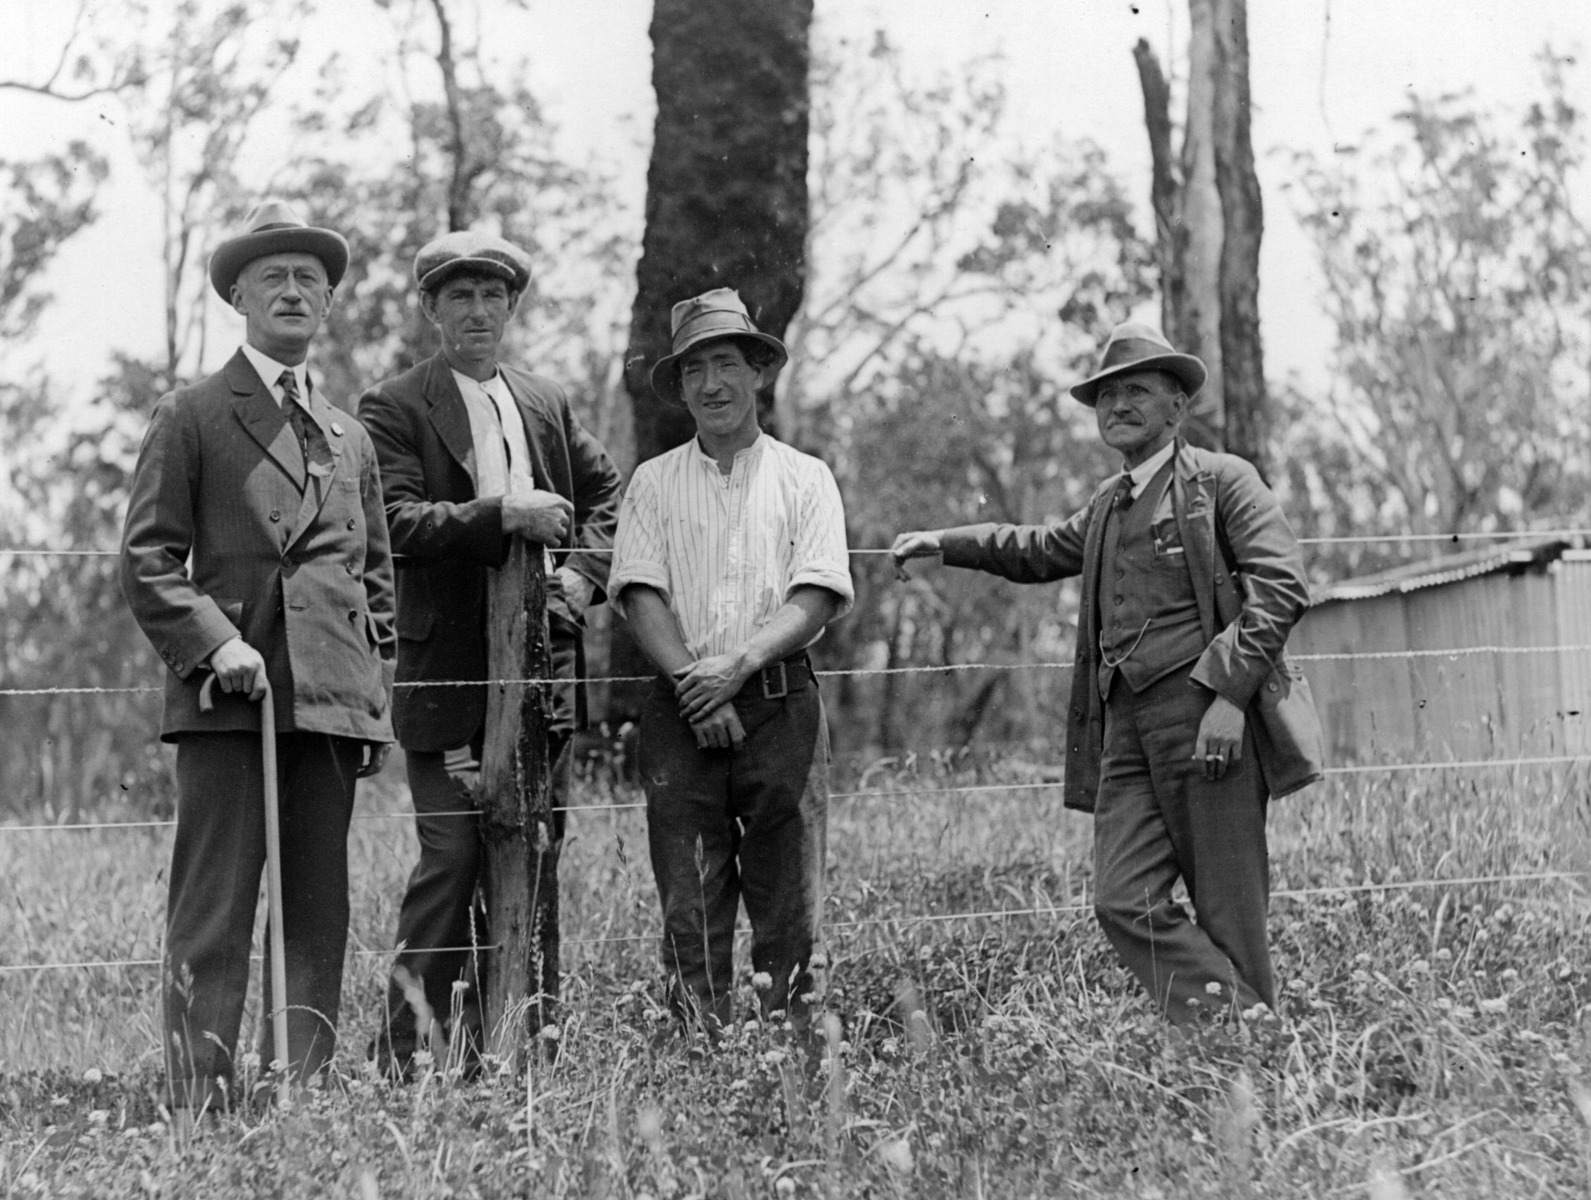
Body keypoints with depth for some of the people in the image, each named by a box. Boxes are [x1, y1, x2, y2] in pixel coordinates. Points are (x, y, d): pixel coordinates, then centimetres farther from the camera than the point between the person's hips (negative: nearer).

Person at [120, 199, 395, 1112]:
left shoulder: (352, 439, 22)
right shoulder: (192, 419, 6)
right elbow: (147, 561, 0)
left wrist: (380, 698, 13)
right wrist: (213, 643, -14)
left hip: (334, 701, 5)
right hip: (228, 697, -5)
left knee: (319, 919, 5)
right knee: (213, 917, -7)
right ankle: (202, 1105, -7)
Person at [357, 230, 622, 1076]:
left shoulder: (549, 404, 16)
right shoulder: (394, 409, -1)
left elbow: (606, 493, 21)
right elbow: (396, 524, -13)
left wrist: (583, 573, 2)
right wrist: (502, 515, -23)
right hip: (448, 673, -6)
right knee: (452, 857, -10)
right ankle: (401, 1053, -3)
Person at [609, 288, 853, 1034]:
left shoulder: (805, 479, 10)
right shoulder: (653, 483, 13)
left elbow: (816, 597, -2)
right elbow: (641, 594, 2)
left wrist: (738, 666, -15)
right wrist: (693, 682, -12)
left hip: (780, 702, 0)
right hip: (681, 712, 1)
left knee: (788, 909, -1)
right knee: (690, 913, -4)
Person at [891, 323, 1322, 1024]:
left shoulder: (1222, 481, 2)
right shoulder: (1109, 506, 24)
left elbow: (1281, 586, -9)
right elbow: (1041, 551, 43)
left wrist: (1229, 693, -18)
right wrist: (945, 544, 35)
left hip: (1208, 715, -7)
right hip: (1125, 725, 7)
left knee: (1228, 908, -6)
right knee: (1125, 903, -8)